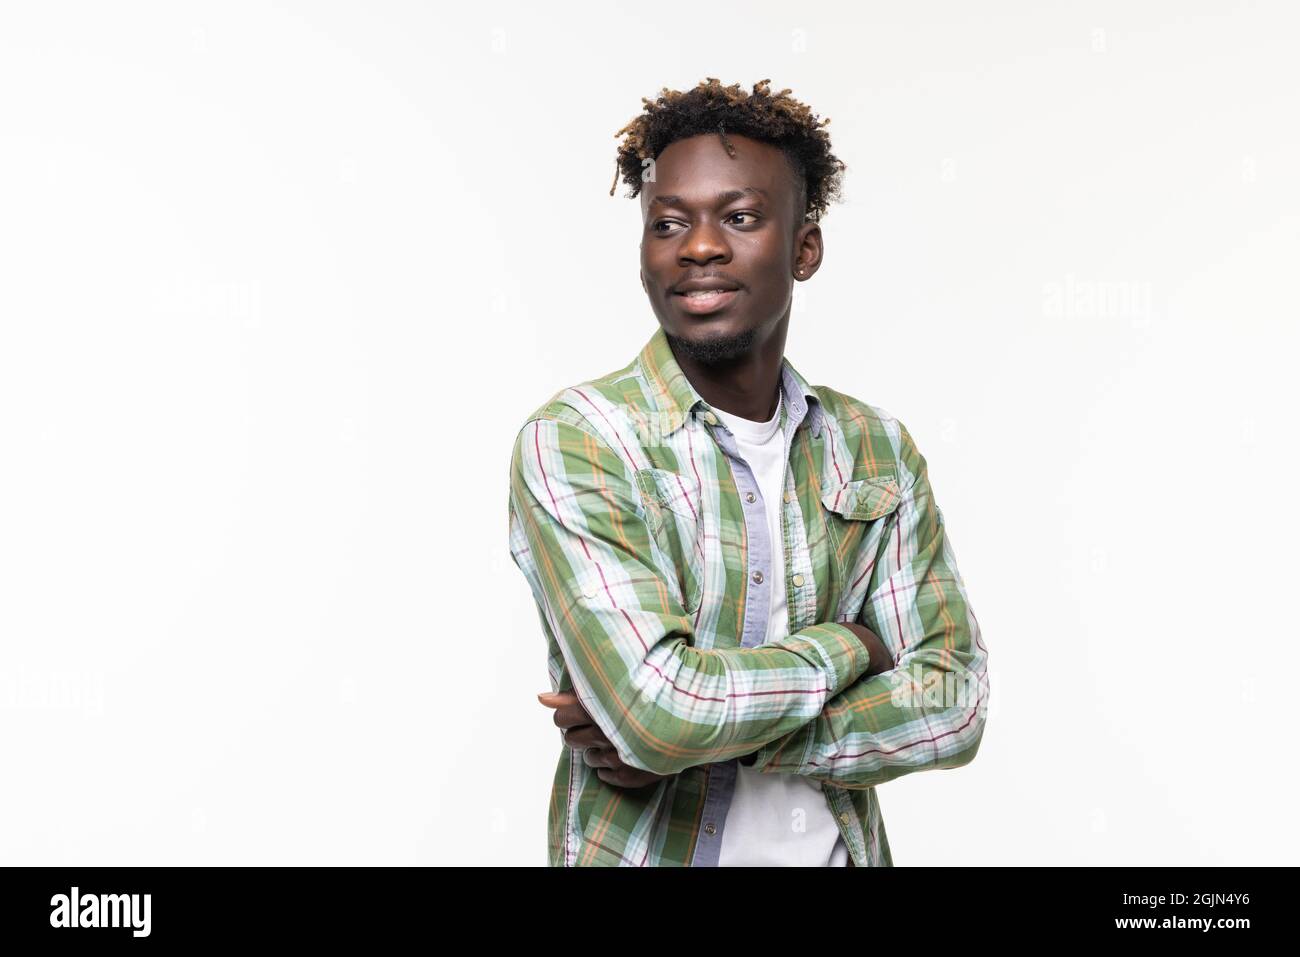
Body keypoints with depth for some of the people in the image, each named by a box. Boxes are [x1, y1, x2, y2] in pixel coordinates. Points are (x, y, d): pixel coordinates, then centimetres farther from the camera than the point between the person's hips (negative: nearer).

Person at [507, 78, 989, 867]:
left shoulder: (877, 448, -3)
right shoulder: (574, 442, -17)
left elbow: (953, 704, -9)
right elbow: (655, 709, -28)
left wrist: (714, 728, -20)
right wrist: (848, 646, -13)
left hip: (844, 849, 4)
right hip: (647, 853, -3)